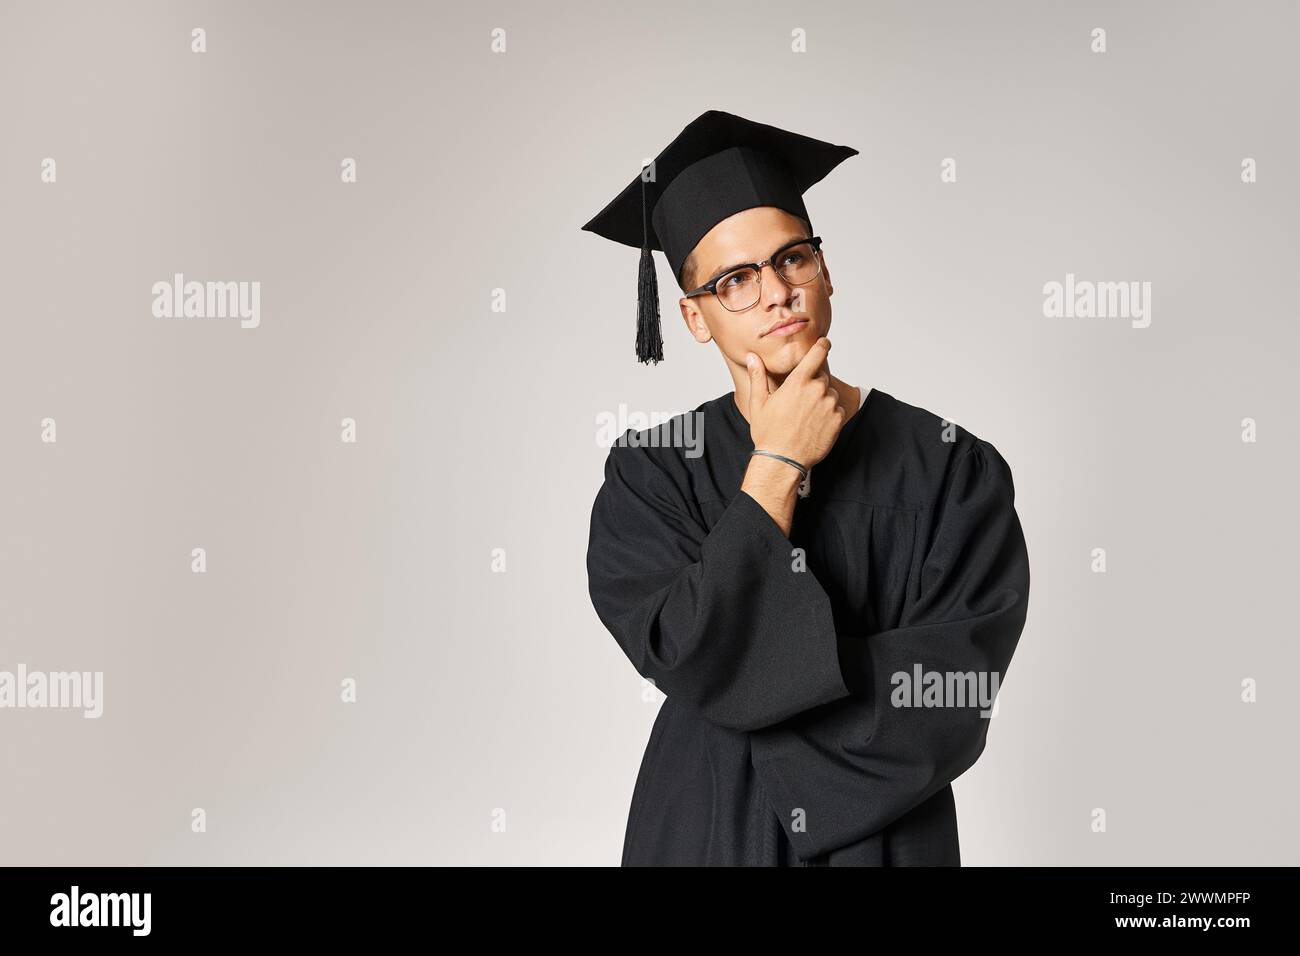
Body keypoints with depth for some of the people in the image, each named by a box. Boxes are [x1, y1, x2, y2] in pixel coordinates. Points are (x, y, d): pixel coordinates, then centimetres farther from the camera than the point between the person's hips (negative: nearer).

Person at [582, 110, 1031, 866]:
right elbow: (692, 666, -21)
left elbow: (953, 701, -18)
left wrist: (753, 692, -19)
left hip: (890, 838, 0)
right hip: (703, 837, 0)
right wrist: (776, 465, -20)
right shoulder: (650, 476, -9)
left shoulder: (954, 470, -11)